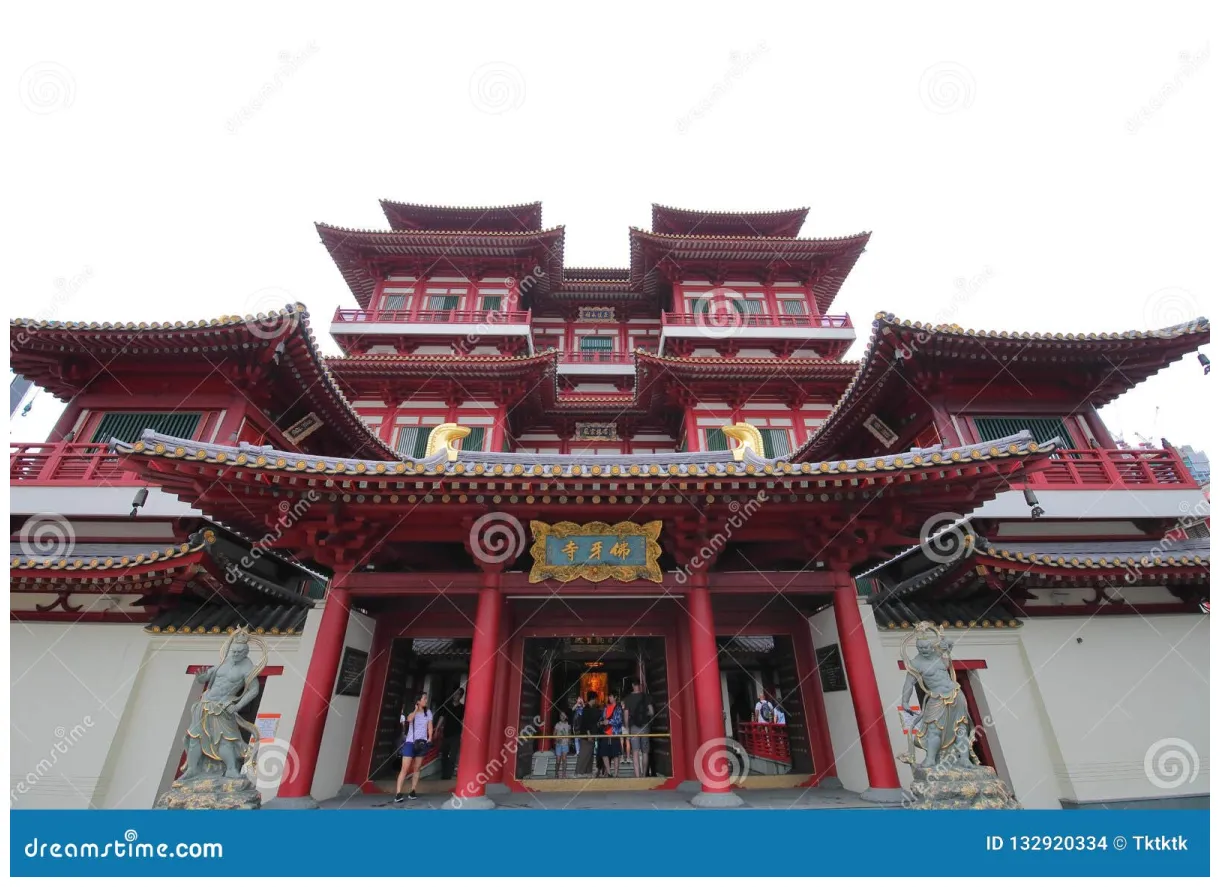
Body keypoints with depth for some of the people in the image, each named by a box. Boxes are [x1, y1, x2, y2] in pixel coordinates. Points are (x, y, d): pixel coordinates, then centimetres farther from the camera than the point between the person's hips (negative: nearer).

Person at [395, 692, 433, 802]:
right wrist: (416, 709, -16)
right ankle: (398, 793, -7)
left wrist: (430, 738, -9)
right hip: (410, 742, -3)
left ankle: (412, 792, 12)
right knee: (405, 768, -8)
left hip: (422, 742, 3)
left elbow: (430, 726, 3)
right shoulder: (410, 711, -4)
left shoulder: (428, 712, 5)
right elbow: (409, 719, -26)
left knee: (416, 768, 6)